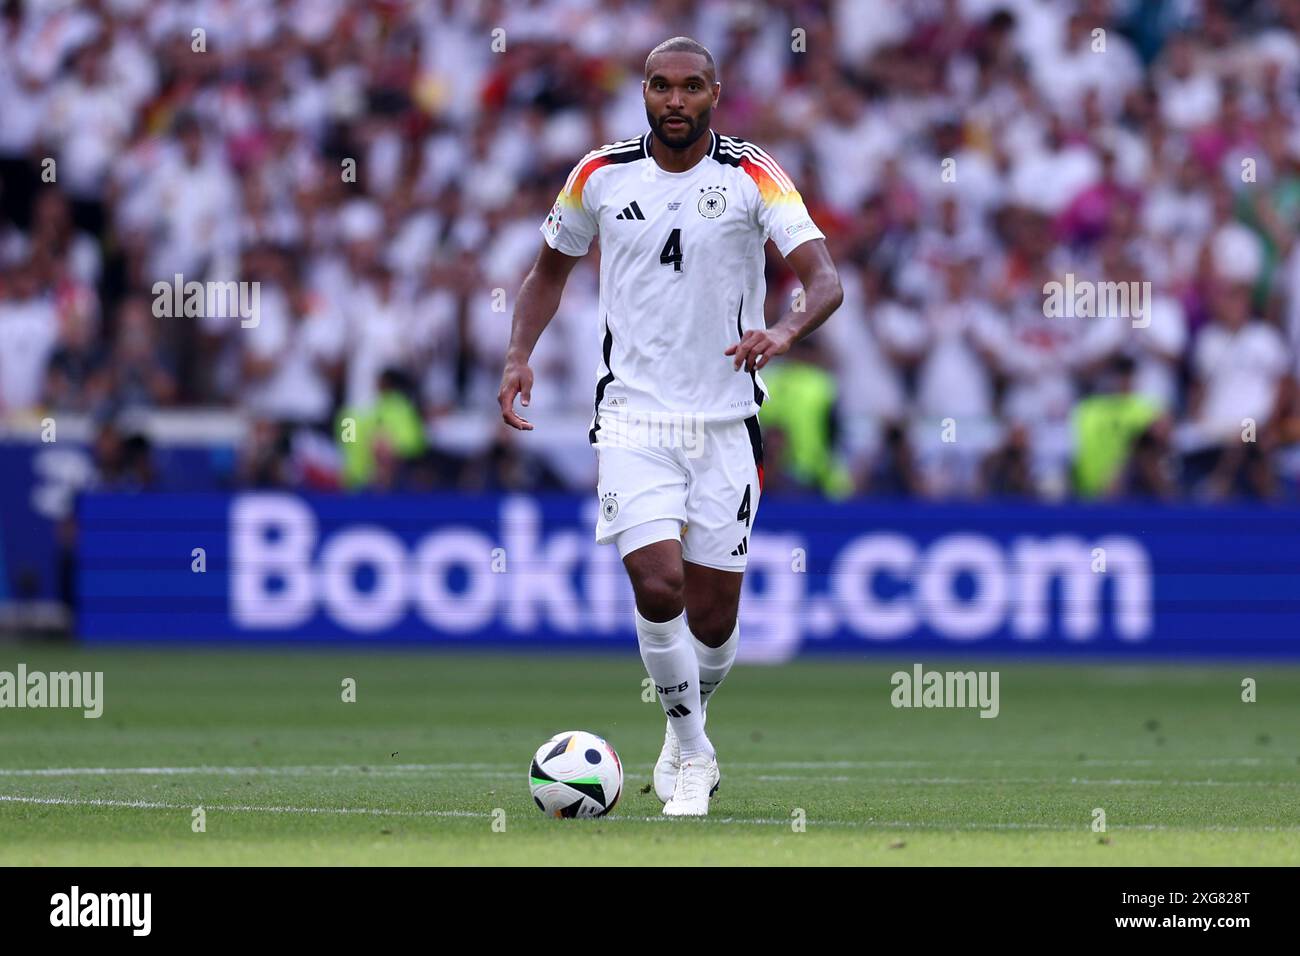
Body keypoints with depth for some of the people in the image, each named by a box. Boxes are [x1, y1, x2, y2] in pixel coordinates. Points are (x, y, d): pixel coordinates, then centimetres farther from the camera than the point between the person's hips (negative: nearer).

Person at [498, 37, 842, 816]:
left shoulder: (752, 175, -5)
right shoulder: (601, 176, 1)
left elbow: (825, 279, -14)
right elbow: (552, 268, 18)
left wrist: (787, 331, -35)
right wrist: (520, 356, 2)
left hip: (726, 422, 0)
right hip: (634, 419, 0)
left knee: (714, 615, 4)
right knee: (657, 584, -18)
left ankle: (686, 732, 34)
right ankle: (693, 753, 2)